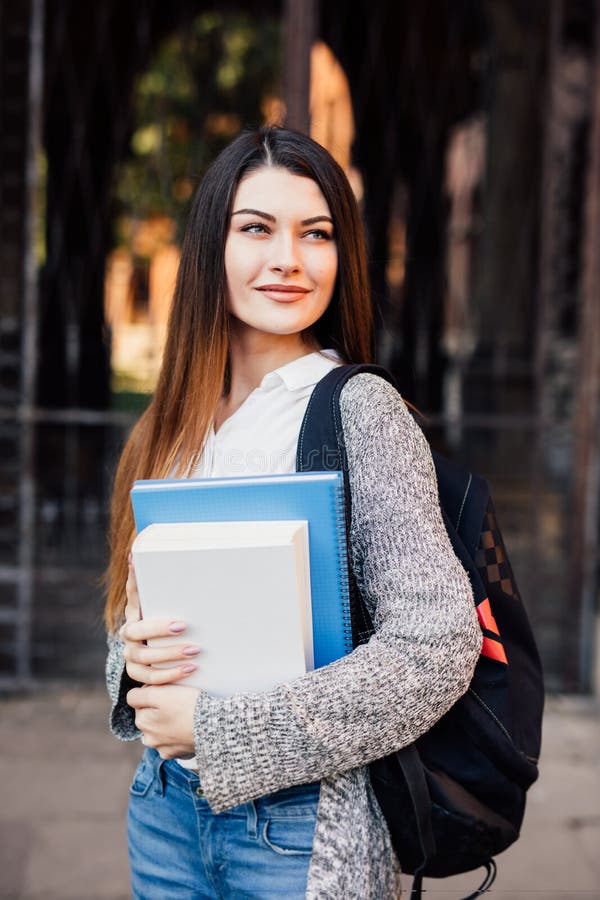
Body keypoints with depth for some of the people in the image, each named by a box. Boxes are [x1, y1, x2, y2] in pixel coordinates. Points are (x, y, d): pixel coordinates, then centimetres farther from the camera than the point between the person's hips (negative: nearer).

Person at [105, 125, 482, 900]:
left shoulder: (360, 410, -13)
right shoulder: (175, 423, 4)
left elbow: (436, 648, -19)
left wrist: (217, 727, -17)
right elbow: (134, 608, 12)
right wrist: (133, 656, -11)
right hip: (166, 807, 5)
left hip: (301, 826, -5)